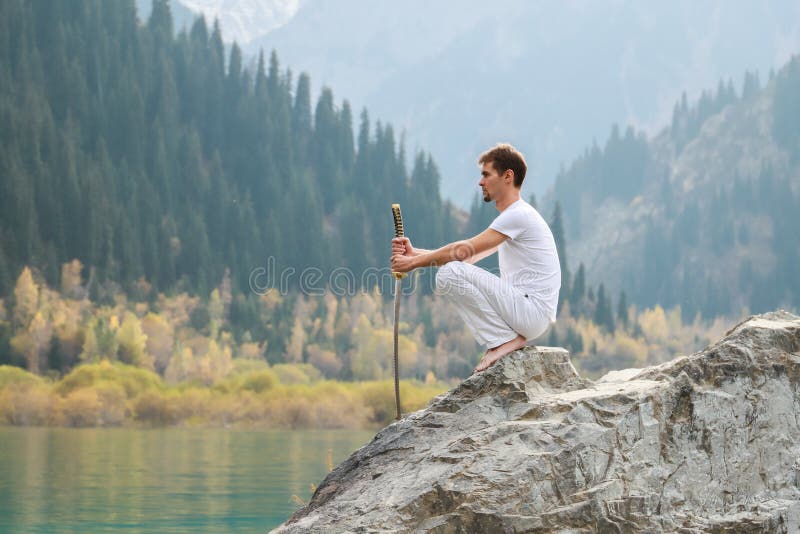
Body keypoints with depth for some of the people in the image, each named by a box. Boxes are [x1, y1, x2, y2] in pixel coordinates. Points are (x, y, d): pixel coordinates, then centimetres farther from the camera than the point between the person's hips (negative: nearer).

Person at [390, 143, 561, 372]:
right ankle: (510, 337, 7)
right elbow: (468, 255, 20)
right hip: (527, 313, 10)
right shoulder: (511, 217, 20)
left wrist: (414, 263, -5)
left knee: (450, 273, -17)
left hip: (532, 309, -10)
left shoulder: (519, 215, -12)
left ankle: (505, 339, -11)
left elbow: (465, 251, -14)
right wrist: (415, 253, 13)